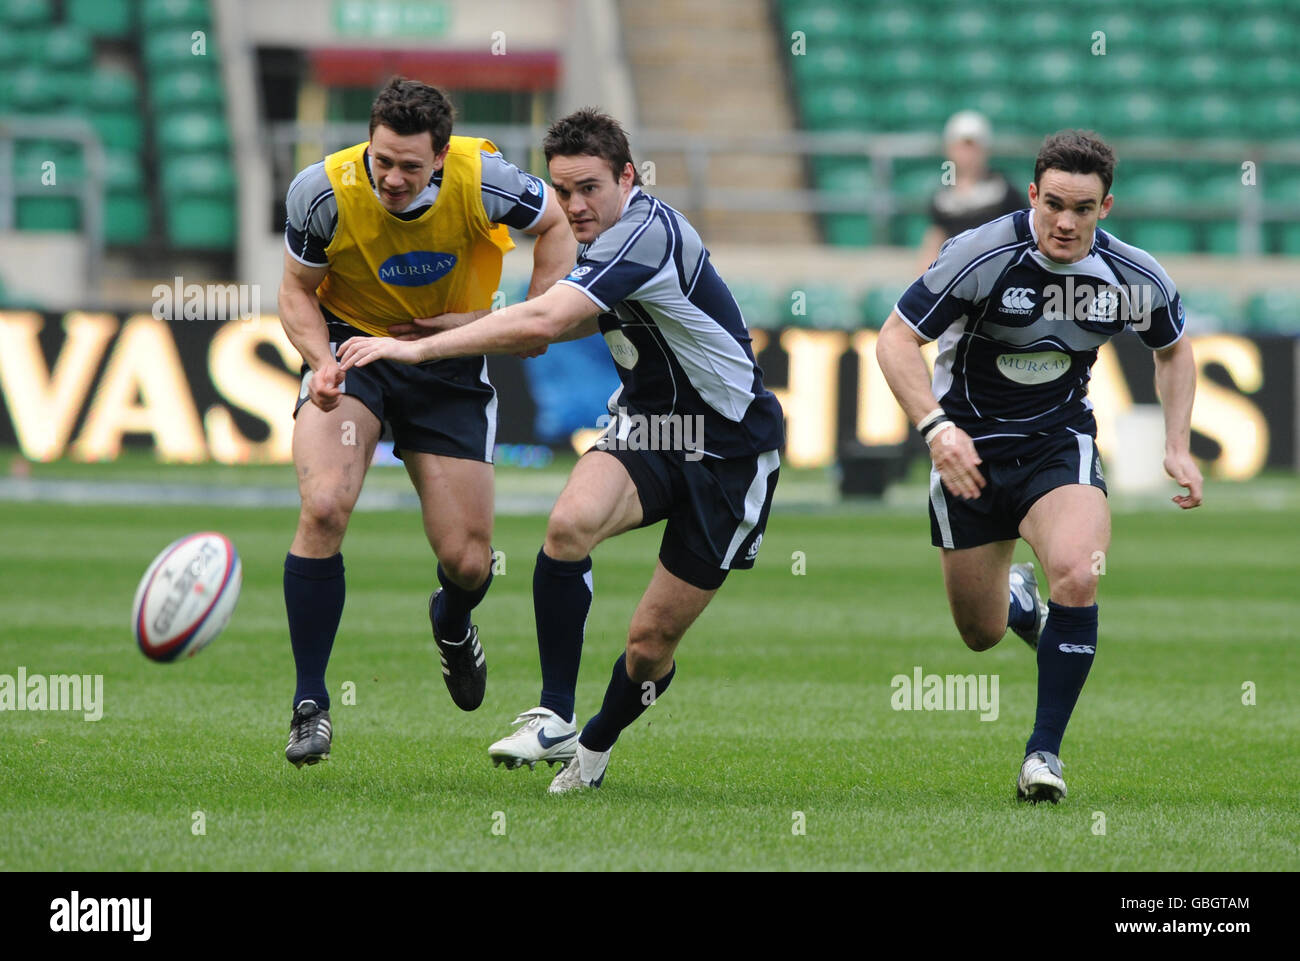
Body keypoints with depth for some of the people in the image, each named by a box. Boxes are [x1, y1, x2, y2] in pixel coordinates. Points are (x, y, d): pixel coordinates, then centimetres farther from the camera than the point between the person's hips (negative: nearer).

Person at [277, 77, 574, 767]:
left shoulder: (480, 179, -23)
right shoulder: (323, 191, -22)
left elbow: (554, 222, -2)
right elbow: (297, 292, -6)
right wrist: (321, 361, -25)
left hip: (450, 362, 1)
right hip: (353, 345, -1)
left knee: (468, 561, -1)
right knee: (324, 507, -27)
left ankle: (452, 623, 41)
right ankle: (309, 704, -13)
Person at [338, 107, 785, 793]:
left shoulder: (647, 233, -27)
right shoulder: (606, 241, 3)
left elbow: (542, 323, -37)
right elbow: (577, 322, 23)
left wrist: (421, 346, -35)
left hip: (726, 455, -7)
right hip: (645, 427, 7)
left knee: (652, 642, -1)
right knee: (570, 522, -27)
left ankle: (594, 745, 30)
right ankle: (554, 719, -20)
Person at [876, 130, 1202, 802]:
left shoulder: (1135, 278, -11)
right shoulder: (981, 256, -22)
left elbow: (1173, 348, 11)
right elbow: (895, 339, -16)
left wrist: (1178, 446, 1)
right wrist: (935, 426, -29)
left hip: (1060, 444, 1)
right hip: (969, 448, -1)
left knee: (1077, 575, -29)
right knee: (982, 634, 7)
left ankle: (1044, 753, -16)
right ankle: (1017, 597, 47)